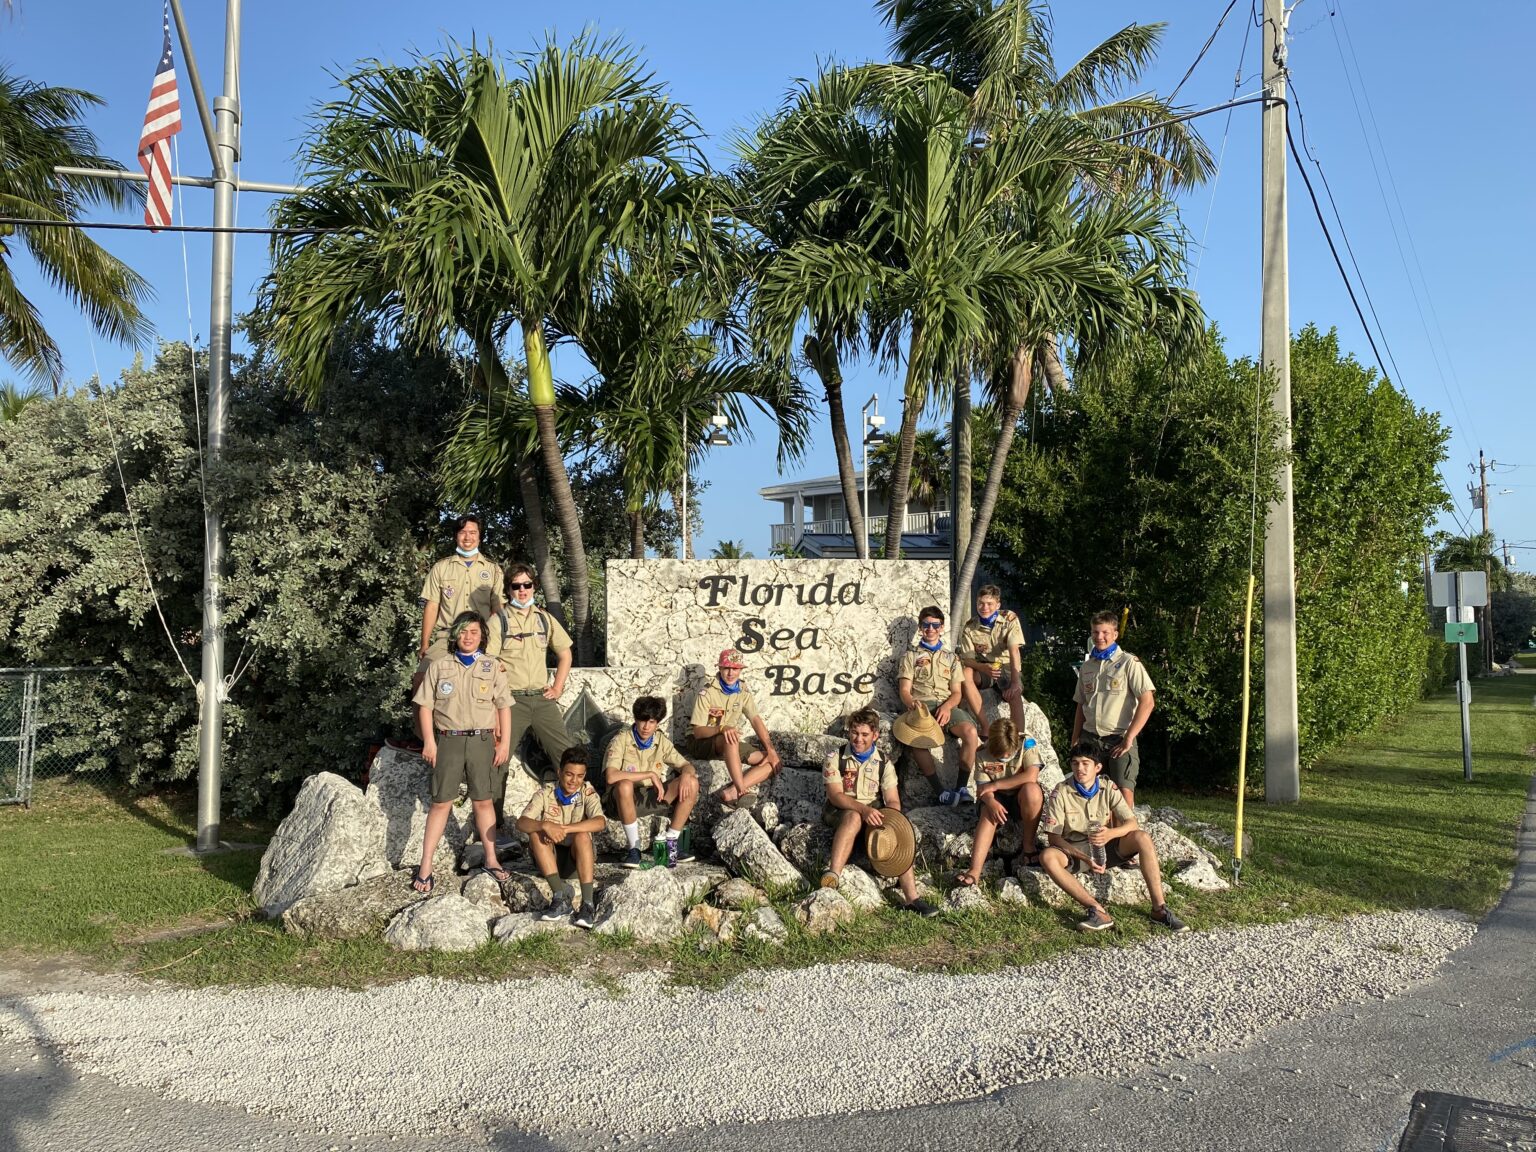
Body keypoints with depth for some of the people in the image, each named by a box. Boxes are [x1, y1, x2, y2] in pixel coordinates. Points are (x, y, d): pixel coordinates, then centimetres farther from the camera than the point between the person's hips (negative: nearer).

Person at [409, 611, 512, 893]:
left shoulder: (493, 668, 6)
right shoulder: (439, 666, 4)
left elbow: (503, 707, 6)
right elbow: (425, 705, 3)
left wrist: (504, 743, 1)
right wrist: (429, 742, -3)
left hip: (482, 741, 1)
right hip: (448, 740, -1)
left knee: (483, 802, 8)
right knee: (441, 803, 1)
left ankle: (491, 859, 18)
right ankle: (425, 866, 5)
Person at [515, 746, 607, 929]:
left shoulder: (587, 792, -8)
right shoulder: (546, 793, -6)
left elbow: (600, 823, -26)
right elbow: (521, 823, -19)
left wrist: (565, 829, -37)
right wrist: (546, 826, -40)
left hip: (577, 857, -1)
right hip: (550, 858, 1)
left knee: (582, 835, -31)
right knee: (536, 832, -26)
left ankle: (587, 904, -37)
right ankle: (561, 898, -32)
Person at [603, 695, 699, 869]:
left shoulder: (661, 741, 2)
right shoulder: (621, 741, -14)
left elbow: (686, 765, 5)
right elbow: (610, 777, -29)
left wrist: (686, 774, -21)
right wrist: (650, 774, -26)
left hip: (653, 798, 5)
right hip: (625, 799, -5)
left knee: (692, 783, -16)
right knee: (625, 785, -40)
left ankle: (671, 842, -10)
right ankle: (634, 848, -25)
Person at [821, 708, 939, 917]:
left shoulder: (883, 763, 5)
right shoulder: (835, 758, -2)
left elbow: (893, 801, -2)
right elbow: (835, 795, -15)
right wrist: (864, 809, -31)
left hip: (873, 815, 3)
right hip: (839, 813, -2)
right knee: (853, 817, -37)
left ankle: (911, 898, -29)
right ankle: (832, 876, -47)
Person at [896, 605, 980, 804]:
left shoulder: (951, 656, 24)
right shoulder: (911, 655, 19)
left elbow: (956, 692, 14)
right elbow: (904, 690, 8)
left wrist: (947, 706, -10)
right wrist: (912, 703, -17)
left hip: (947, 705, 2)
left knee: (970, 731, -32)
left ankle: (961, 788, -26)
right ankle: (940, 791, -33)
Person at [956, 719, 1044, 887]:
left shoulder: (1026, 746, -15)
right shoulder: (984, 755, -9)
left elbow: (1031, 776, -29)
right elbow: (982, 787, -12)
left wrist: (995, 785, -25)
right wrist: (991, 803, -36)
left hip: (1023, 799, -1)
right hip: (997, 798, 1)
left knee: (1031, 789, -35)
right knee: (988, 814, -32)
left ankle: (1029, 845, -17)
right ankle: (975, 871, -46)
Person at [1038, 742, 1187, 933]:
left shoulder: (1108, 788, -3)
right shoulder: (1061, 793, -10)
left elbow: (1131, 822, -9)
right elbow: (1054, 837, -13)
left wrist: (1110, 833, -32)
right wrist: (1085, 859, -26)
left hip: (1106, 848, 2)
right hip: (1074, 851, -2)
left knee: (1142, 837, -25)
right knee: (1047, 857, -34)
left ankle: (1159, 909, -25)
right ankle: (1097, 911, -39)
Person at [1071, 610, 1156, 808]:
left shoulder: (1128, 663, -2)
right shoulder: (1087, 667, 15)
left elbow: (1147, 702, -9)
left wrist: (1129, 738, -14)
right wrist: (1075, 739, 11)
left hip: (1119, 738, -5)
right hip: (1090, 738, 5)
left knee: (1124, 790, -14)